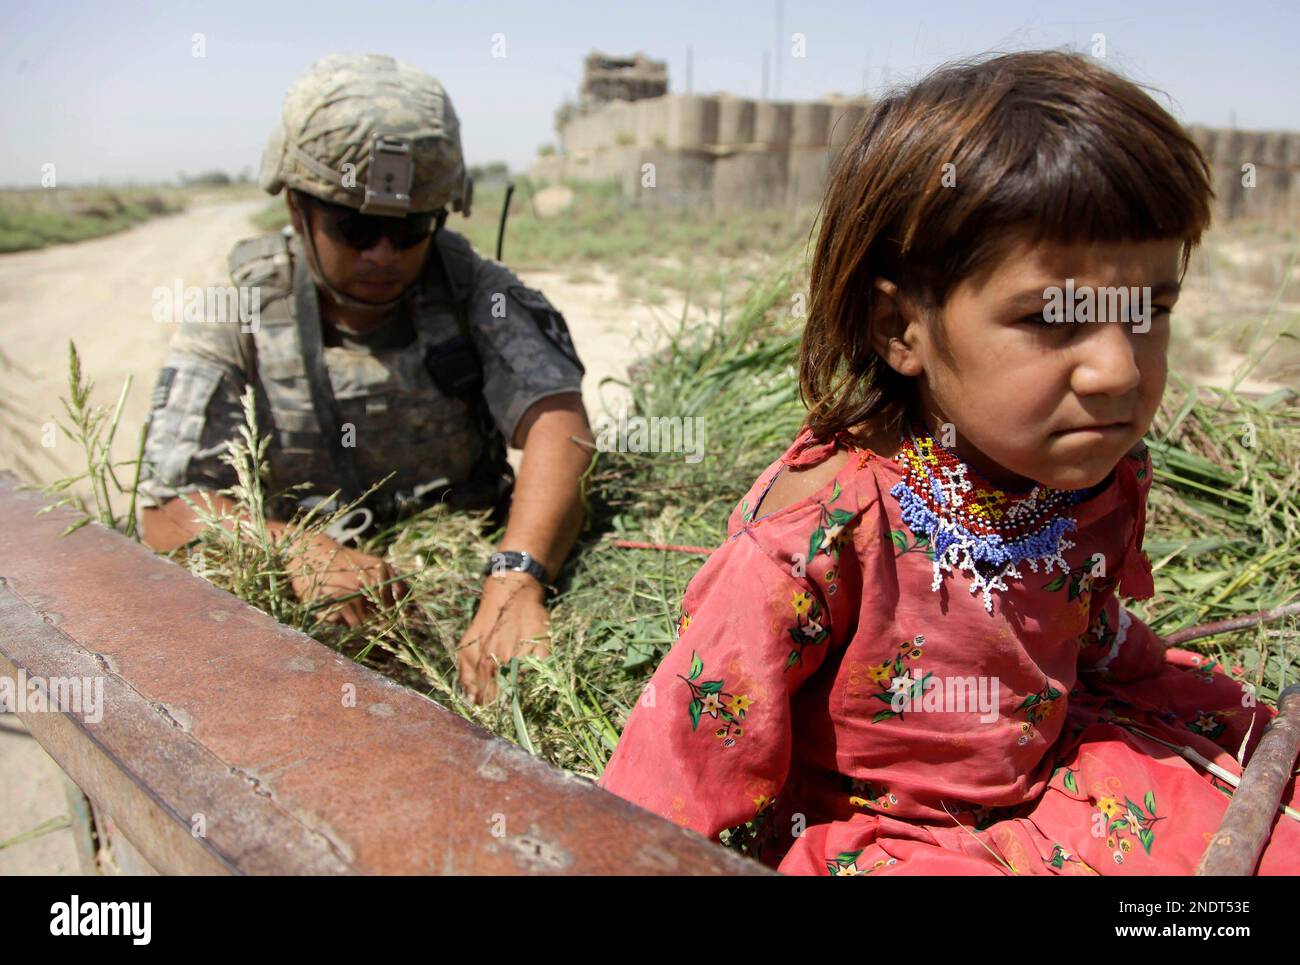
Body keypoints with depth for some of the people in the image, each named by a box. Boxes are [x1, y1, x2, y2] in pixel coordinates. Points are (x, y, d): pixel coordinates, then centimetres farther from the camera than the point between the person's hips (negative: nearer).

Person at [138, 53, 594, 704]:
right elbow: (170, 511, -7)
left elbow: (558, 423, -19)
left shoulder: (472, 290, -3)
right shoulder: (240, 318, -2)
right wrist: (298, 551, -29)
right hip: (315, 622, 2)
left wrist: (513, 582, -37)